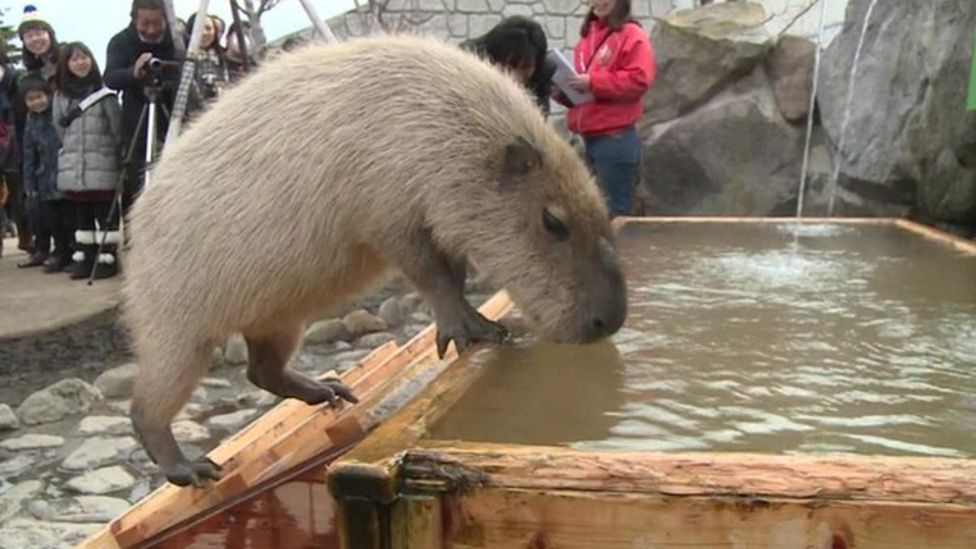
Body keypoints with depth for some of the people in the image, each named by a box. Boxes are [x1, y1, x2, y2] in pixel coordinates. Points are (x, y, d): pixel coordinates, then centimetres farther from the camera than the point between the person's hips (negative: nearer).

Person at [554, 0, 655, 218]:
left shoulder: (631, 34, -7)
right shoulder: (588, 35, 15)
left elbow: (639, 79, -18)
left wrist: (592, 82, -19)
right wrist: (562, 91, 2)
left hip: (616, 138, -8)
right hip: (589, 137, 8)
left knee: (614, 210, -1)